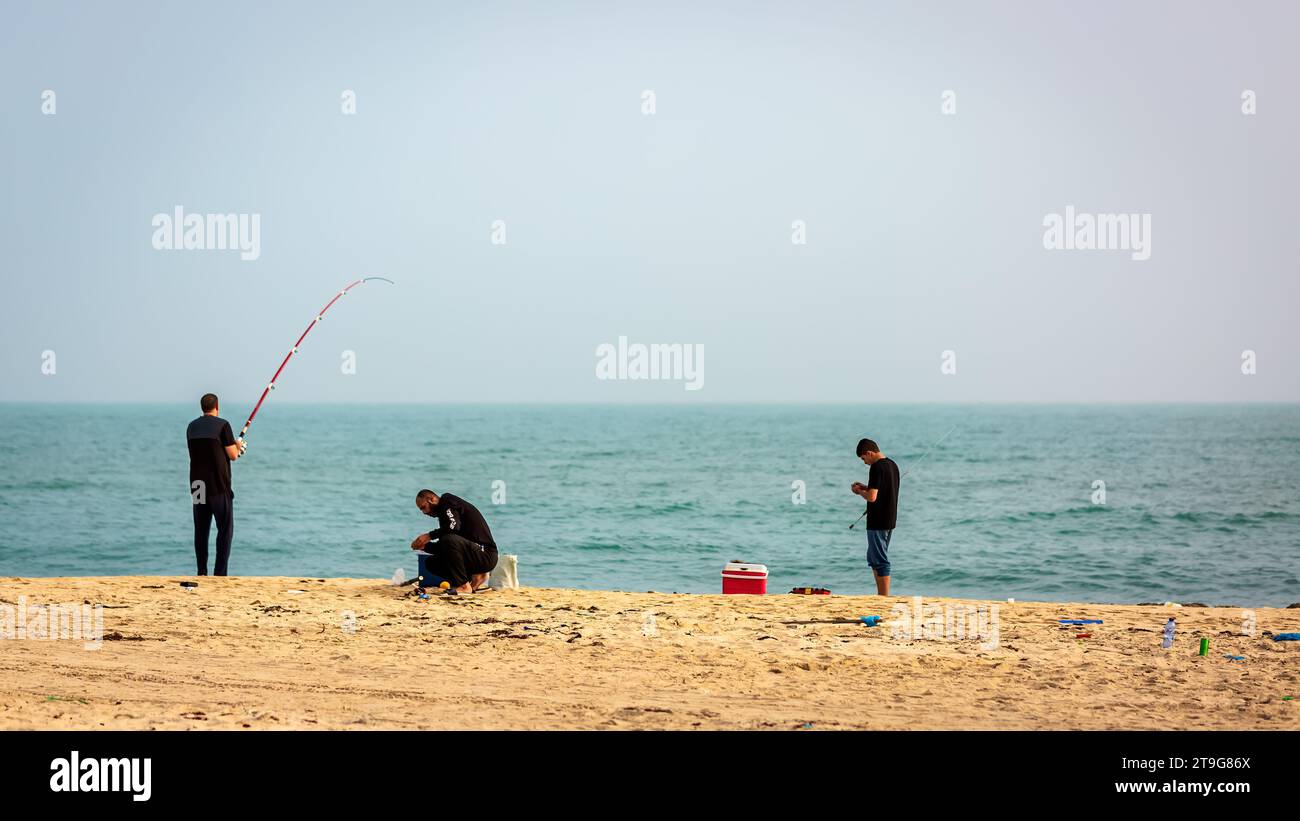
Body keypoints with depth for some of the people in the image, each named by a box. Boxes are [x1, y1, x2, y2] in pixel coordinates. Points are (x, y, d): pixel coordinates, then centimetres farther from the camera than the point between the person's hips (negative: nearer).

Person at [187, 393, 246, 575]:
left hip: (198, 485, 5)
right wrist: (237, 446, 17)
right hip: (219, 485, -5)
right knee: (225, 529, 1)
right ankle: (220, 572, -6)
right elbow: (233, 456, -7)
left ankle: (202, 572, 8)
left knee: (201, 529, 9)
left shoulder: (192, 427, 9)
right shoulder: (222, 425, -8)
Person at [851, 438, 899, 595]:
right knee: (873, 558, 19)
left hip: (877, 523, -9)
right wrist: (865, 487, 16)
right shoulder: (892, 465, 11)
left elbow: (872, 497, -24)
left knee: (880, 561, -4)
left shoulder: (877, 467, -18)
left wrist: (859, 492, -5)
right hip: (890, 520, 9)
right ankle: (881, 595, 23)